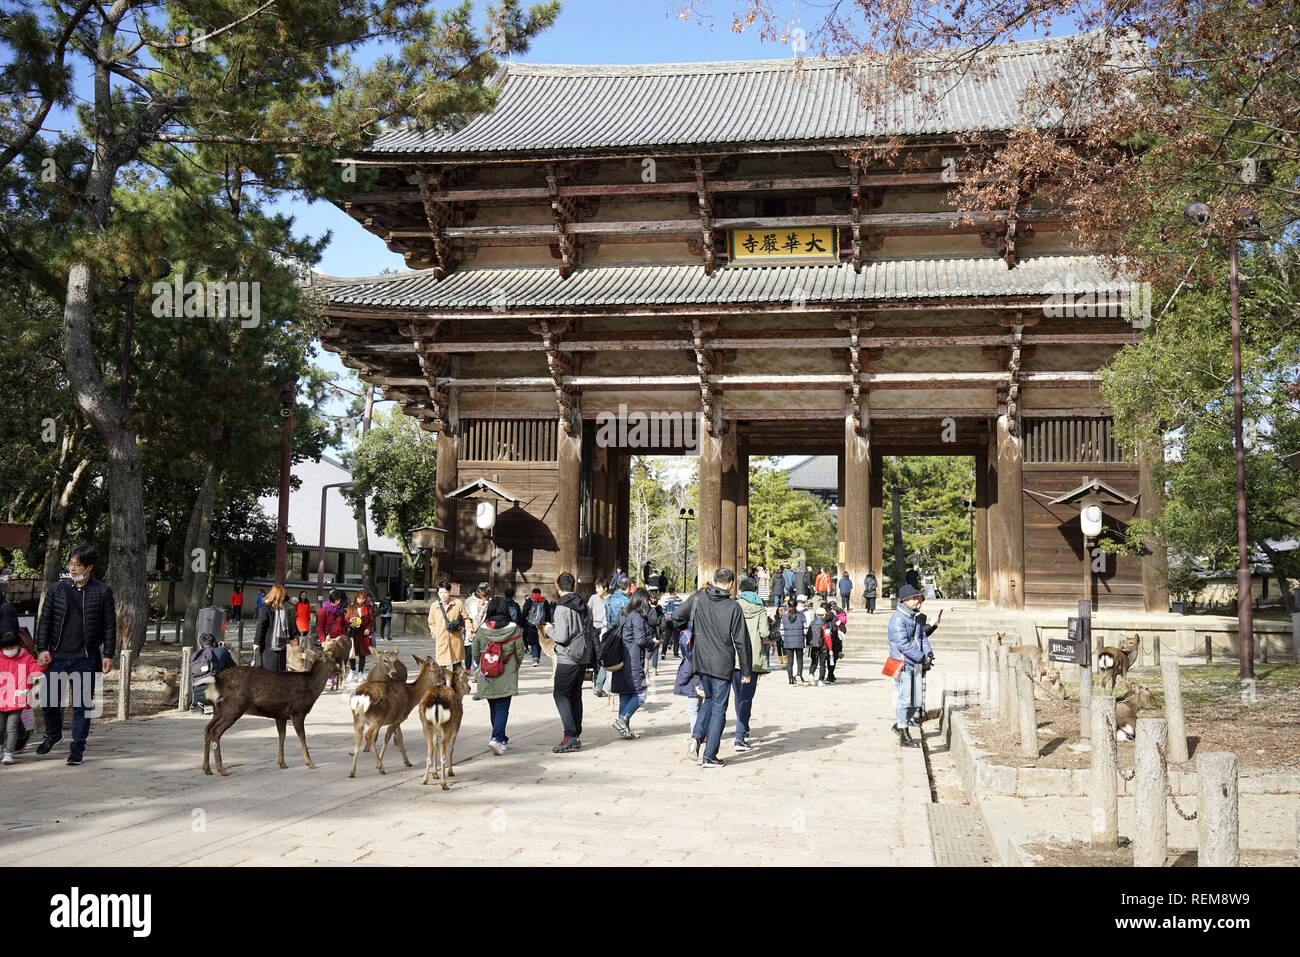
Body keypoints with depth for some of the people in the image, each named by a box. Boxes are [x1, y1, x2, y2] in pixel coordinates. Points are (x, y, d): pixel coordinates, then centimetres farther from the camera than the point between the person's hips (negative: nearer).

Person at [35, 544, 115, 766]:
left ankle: (77, 748, 12)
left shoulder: (102, 592, -1)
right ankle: (53, 734, 35)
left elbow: (110, 625, 2)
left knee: (82, 704, 1)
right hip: (57, 657, 3)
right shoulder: (58, 588, 6)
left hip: (85, 660, -2)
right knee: (48, 700, 7)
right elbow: (45, 620, 8)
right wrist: (42, 648, -1)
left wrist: (108, 654, -3)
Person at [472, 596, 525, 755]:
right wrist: (514, 669, 18)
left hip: (487, 676, 2)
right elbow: (520, 653, -1)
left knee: (493, 709, 17)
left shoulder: (481, 629, -4)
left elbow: (475, 653, 5)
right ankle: (496, 738, -18)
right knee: (502, 709, -1)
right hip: (506, 676, -2)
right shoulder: (514, 629, -8)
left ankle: (501, 738, 28)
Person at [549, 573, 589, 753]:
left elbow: (561, 637, -19)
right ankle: (576, 736, 15)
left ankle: (570, 736, -13)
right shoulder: (584, 606, 8)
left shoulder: (562, 608, -15)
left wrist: (549, 630, -1)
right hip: (583, 657, 8)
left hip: (567, 658, -8)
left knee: (561, 695, -4)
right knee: (575, 696, 13)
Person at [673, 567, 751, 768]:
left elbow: (678, 617, 4)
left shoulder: (697, 598, -2)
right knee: (719, 709, 5)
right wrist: (746, 671, 1)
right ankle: (709, 756, 6)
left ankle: (697, 735, 4)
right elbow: (741, 641, -7)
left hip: (701, 662, 4)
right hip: (722, 665, -4)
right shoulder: (733, 606, -9)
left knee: (709, 700, 25)